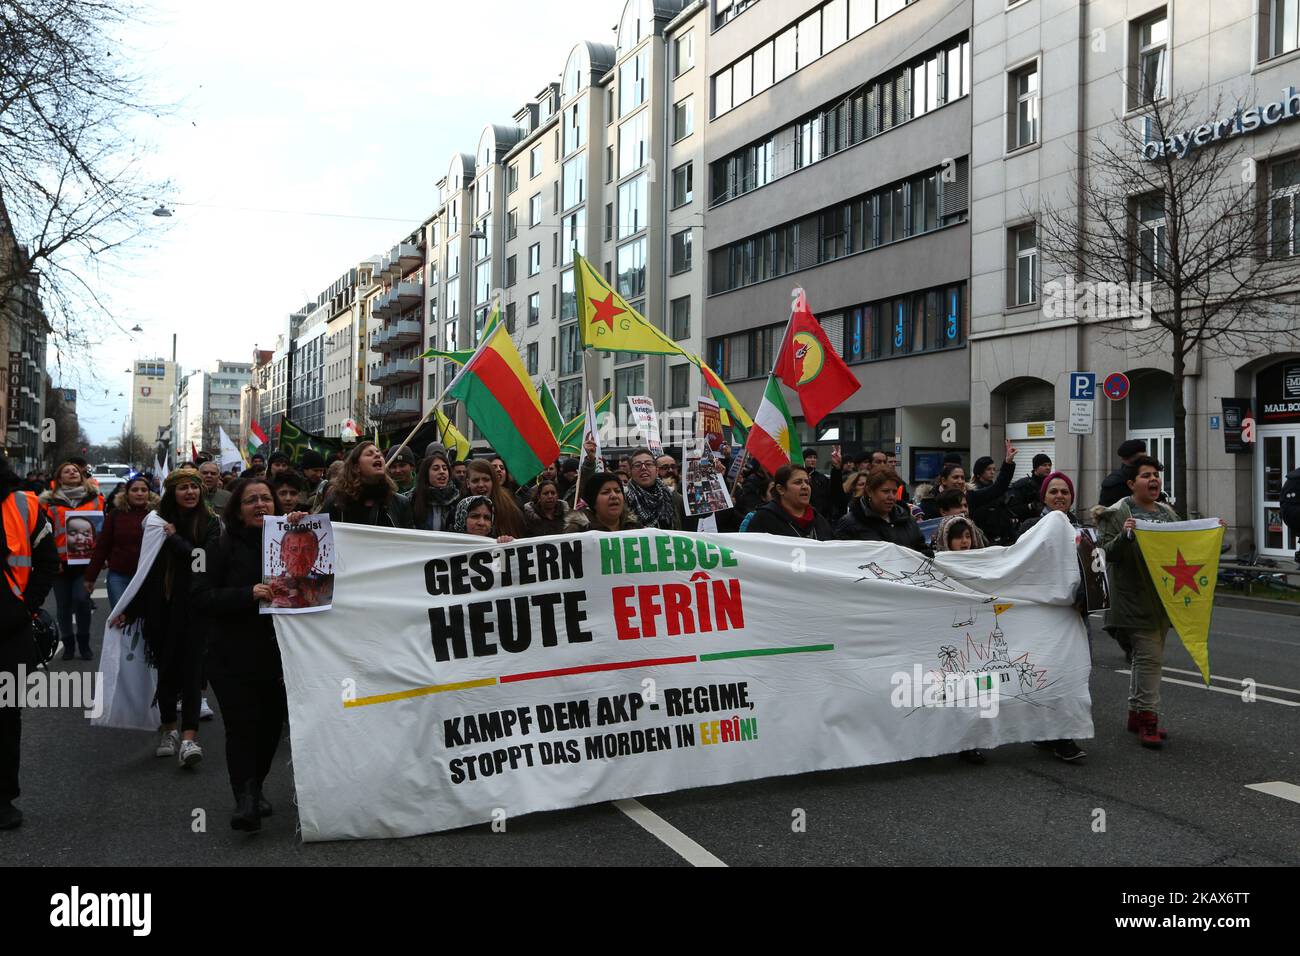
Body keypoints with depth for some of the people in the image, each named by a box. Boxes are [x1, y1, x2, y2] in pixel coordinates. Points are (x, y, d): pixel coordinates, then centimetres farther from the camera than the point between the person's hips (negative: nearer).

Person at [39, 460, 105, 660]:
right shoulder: (50, 501, 4)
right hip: (60, 561, 1)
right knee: (64, 604, 8)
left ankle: (84, 642, 7)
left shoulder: (94, 498, 7)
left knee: (81, 599, -12)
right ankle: (68, 644, 25)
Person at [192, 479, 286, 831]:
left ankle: (254, 788, 27)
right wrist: (248, 594, -22)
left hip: (278, 653, 3)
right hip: (234, 656, -3)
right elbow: (202, 597, -9)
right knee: (242, 725, -9)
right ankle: (245, 799, 0)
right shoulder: (221, 547, 0)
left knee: (272, 723, 7)